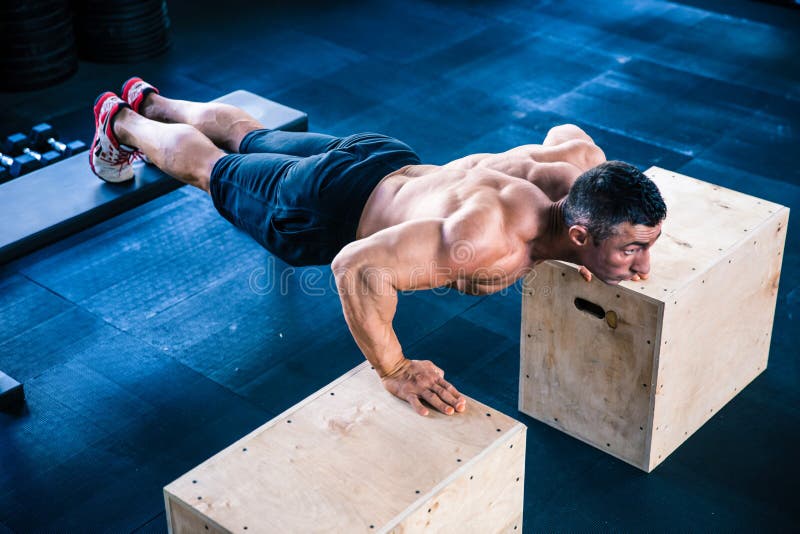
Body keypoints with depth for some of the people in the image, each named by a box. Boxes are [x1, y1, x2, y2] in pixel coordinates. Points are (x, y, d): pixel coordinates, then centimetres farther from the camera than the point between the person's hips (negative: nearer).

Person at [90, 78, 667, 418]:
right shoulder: (490, 236, -48)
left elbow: (568, 133, 1)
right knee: (210, 167, 24)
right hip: (327, 207, -6)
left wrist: (619, 232, -7)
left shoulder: (578, 165, -25)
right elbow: (357, 266, -48)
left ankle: (150, 101, 59)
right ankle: (122, 124, 53)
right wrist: (395, 370, -39)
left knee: (250, 136, 32)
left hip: (387, 159, 6)